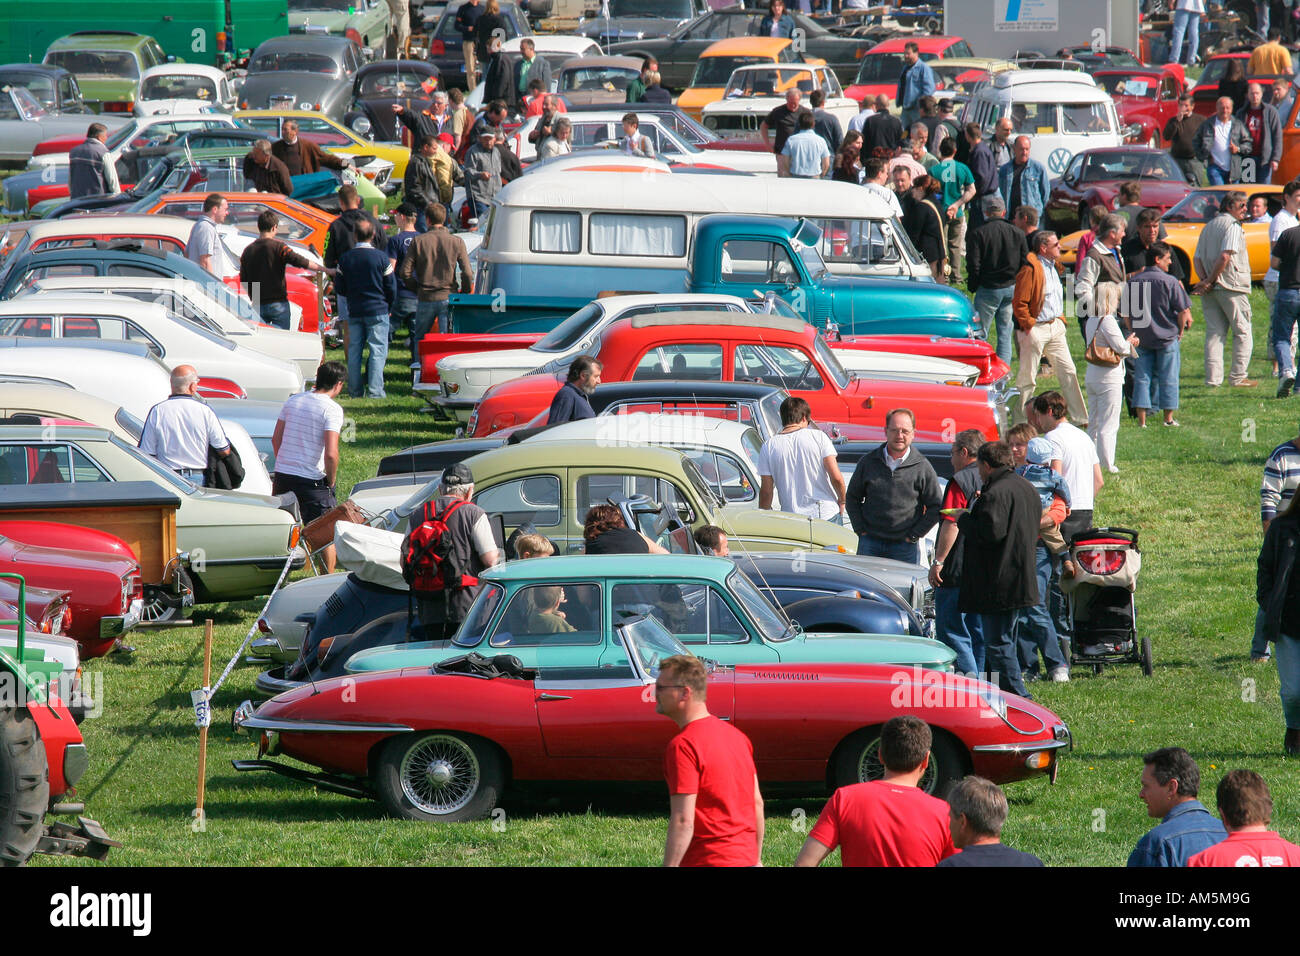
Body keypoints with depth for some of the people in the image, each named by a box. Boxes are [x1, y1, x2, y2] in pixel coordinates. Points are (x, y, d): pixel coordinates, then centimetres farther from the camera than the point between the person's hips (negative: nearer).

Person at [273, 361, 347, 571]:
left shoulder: (293, 401, 7)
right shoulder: (332, 409, -13)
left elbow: (276, 439, 12)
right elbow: (330, 453, -20)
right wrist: (331, 481, -6)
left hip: (282, 474, 6)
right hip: (312, 480, -6)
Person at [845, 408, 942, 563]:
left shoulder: (922, 467, -1)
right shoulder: (869, 461, 5)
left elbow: (936, 507, 3)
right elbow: (852, 498, 15)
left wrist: (914, 535, -2)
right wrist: (861, 530, 4)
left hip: (905, 546, -2)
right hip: (870, 543, 2)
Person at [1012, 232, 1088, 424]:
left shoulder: (1052, 267, 13)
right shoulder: (1030, 270, -16)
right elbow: (1019, 303, -18)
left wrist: (1060, 320, 17)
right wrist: (1028, 327, -17)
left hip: (1055, 327, 8)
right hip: (1036, 329, -8)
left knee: (1068, 371, 8)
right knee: (1027, 377, 0)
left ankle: (1081, 416, 13)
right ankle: (1020, 420, 8)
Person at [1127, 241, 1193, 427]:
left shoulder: (1133, 282, 1)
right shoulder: (1169, 281, -12)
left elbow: (1126, 313, 6)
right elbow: (1183, 310, -11)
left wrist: (1135, 332, 14)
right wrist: (1180, 332, 3)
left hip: (1141, 339, 3)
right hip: (1167, 337, -3)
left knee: (1142, 378, 7)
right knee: (1168, 378, 8)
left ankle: (1141, 419, 4)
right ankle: (1169, 418, 13)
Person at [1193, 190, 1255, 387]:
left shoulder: (1209, 226, 17)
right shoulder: (1233, 226, -9)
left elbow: (1197, 258, 12)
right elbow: (1225, 256, -19)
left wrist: (1205, 280, -2)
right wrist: (1210, 281, -10)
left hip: (1210, 290, 7)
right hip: (1231, 287, -7)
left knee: (1214, 332, 7)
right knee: (1243, 333, 2)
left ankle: (1213, 378, 2)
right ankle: (1237, 377, -2)